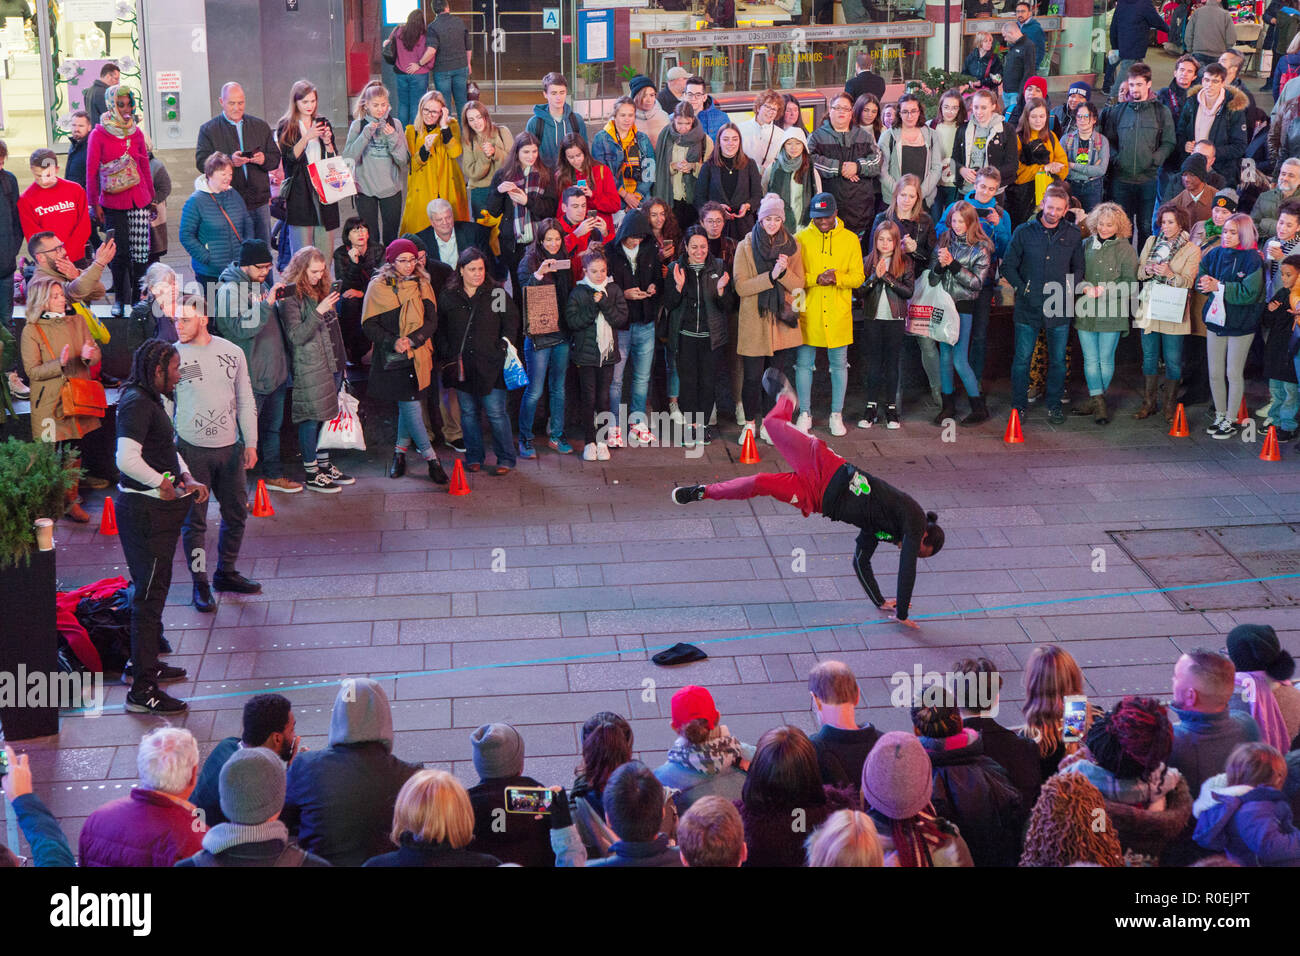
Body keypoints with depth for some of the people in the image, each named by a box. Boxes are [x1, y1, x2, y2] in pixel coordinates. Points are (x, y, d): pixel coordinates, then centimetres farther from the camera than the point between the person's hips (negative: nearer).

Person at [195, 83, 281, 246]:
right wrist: (229, 161, -22)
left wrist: (264, 159, -10)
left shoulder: (261, 126, 13)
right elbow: (201, 162, -6)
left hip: (259, 201, 3)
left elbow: (275, 158, 14)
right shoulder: (208, 130, 3)